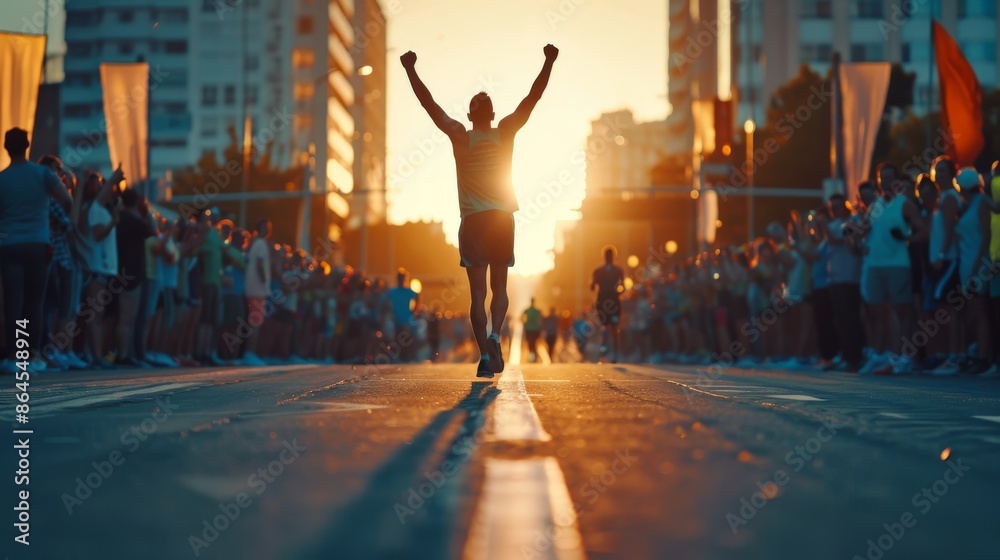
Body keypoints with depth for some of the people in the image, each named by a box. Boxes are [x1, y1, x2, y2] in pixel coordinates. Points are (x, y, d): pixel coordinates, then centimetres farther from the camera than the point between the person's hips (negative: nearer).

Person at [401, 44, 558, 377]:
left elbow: (429, 104, -2)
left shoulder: (461, 137, -1)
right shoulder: (505, 134, 1)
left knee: (478, 292, -1)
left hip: (473, 221, -1)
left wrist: (411, 70, 2)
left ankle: (485, 356, -8)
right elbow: (533, 98, 1)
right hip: (503, 218, 1)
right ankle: (495, 337, -11)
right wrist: (548, 62, 1)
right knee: (499, 287, 13)